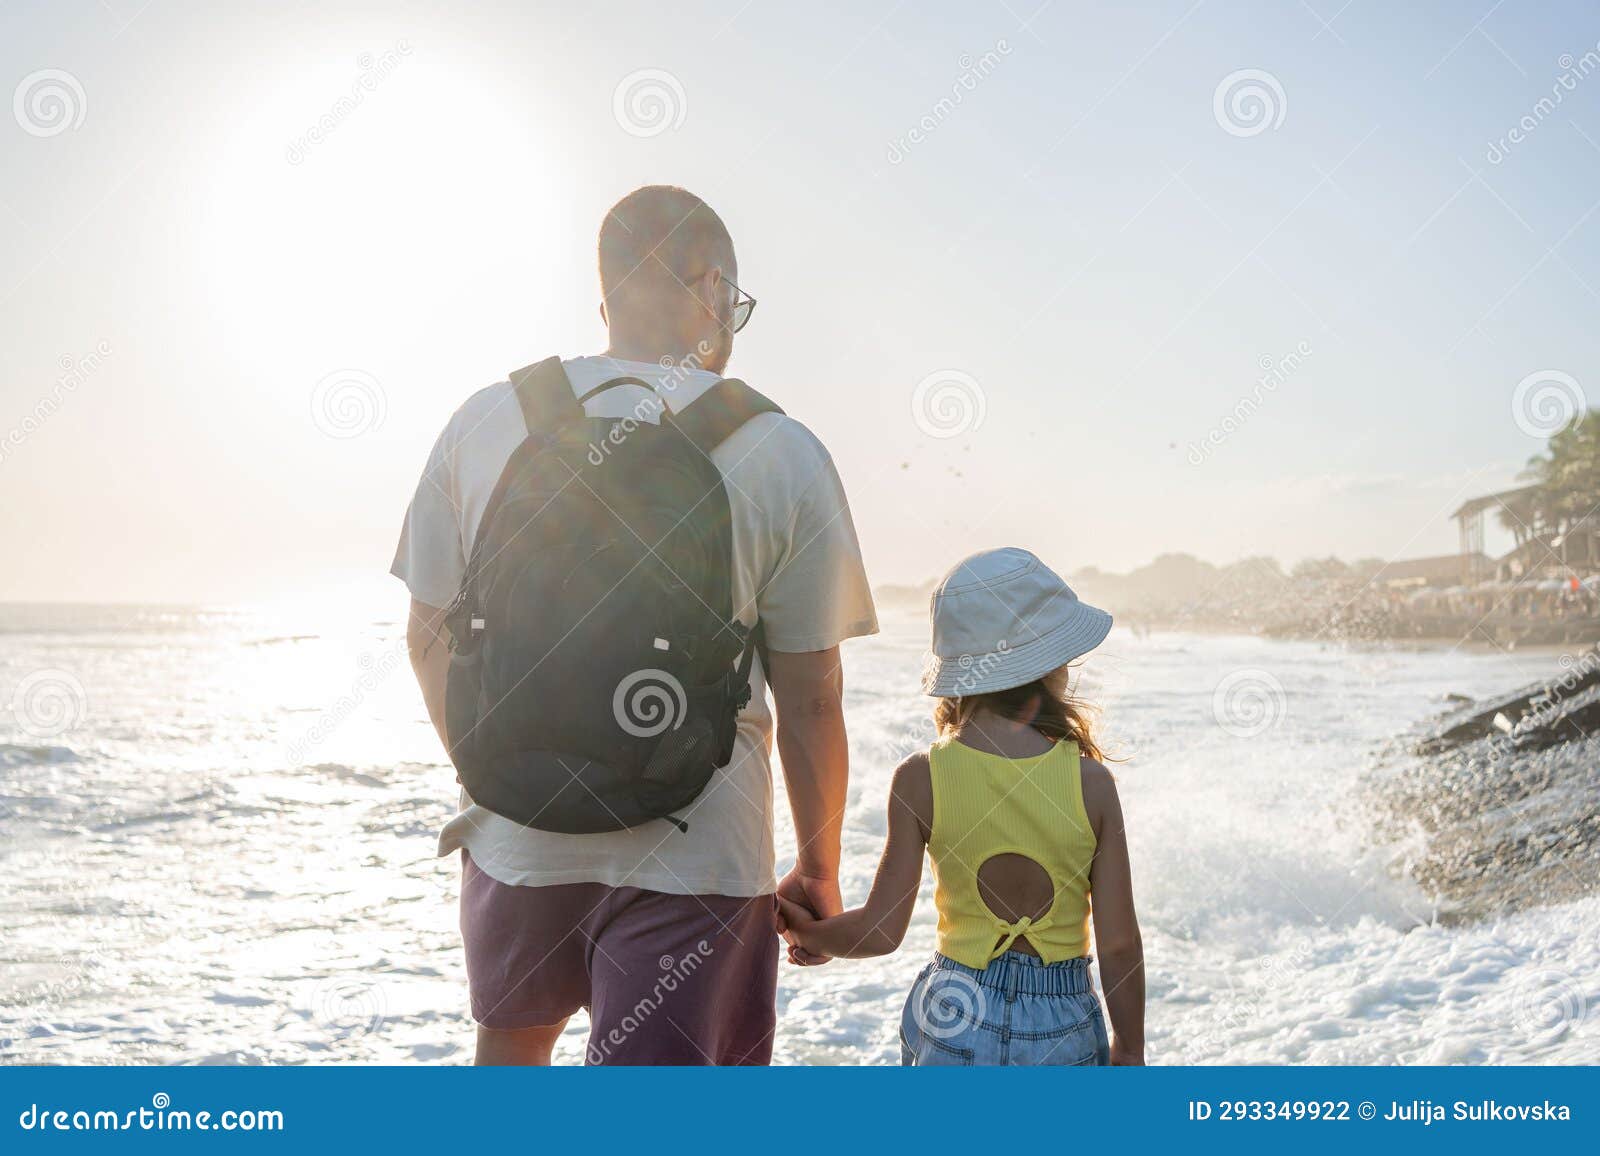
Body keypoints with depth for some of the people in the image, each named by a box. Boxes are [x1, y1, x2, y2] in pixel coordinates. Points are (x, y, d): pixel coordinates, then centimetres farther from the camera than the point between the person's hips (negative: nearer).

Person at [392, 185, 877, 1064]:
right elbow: (810, 702, -6)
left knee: (512, 1039, 29)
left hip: (513, 829, 3)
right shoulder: (782, 453, -7)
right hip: (694, 851, -3)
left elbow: (430, 637, 8)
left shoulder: (485, 420, 0)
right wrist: (818, 874, 8)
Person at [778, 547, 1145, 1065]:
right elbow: (1119, 942, -5)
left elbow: (881, 930, -6)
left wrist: (808, 933, 14)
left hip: (953, 1020, 1)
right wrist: (1130, 1051, 9)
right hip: (1065, 1026, -1)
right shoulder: (1091, 782, -10)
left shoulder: (920, 778, -9)